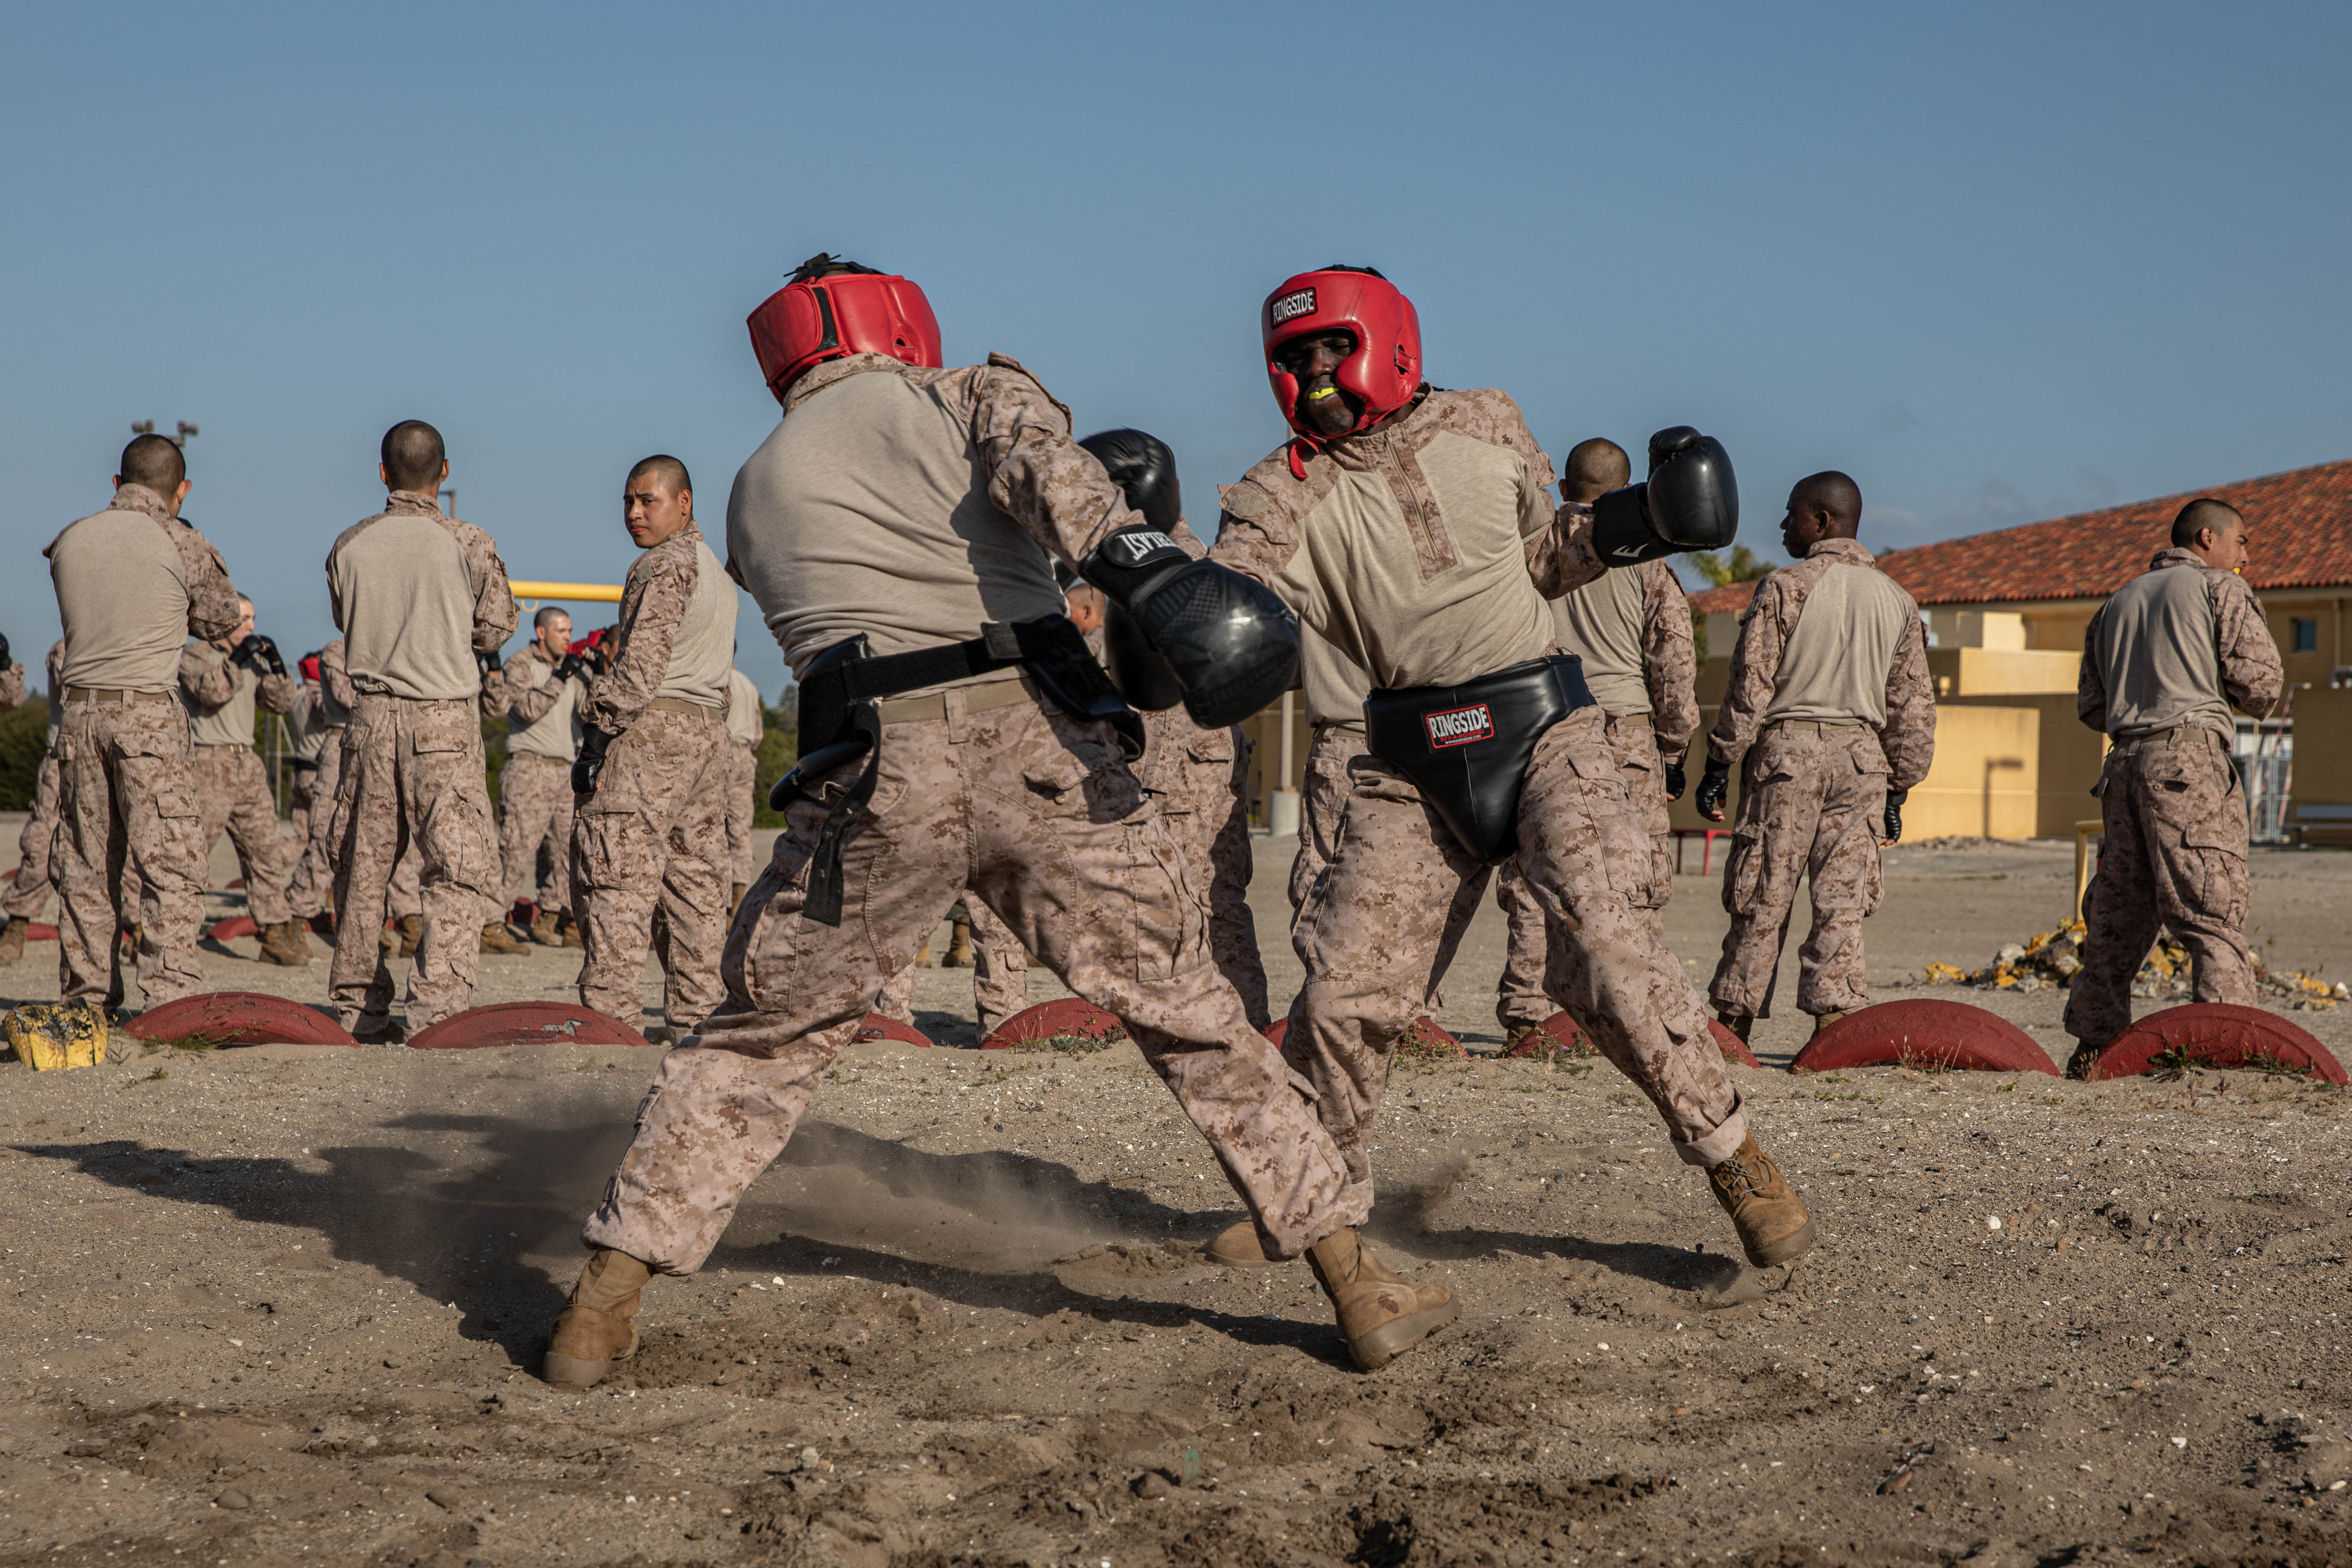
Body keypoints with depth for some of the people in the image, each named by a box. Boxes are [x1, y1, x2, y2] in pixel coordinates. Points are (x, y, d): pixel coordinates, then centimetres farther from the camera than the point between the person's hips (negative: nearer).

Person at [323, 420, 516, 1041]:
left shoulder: (348, 545, 3)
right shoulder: (467, 544, -7)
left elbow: (345, 621, 14)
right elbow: (496, 629, 2)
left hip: (371, 715, 4)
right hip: (443, 718, -4)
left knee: (362, 867, 13)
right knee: (459, 867, -3)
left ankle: (355, 1008, 20)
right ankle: (437, 1006, -15)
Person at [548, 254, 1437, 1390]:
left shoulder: (755, 493, 25)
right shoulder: (966, 394, 15)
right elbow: (1039, 457, -8)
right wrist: (1131, 552, -24)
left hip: (874, 778, 2)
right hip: (1039, 744, -1)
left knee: (759, 1038, 17)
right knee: (1192, 1018, 10)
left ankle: (603, 1306, 14)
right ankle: (1359, 1290, 12)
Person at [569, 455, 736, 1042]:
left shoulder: (665, 565, -8)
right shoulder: (717, 570, 21)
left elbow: (642, 663, -16)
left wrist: (597, 738, -16)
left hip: (651, 729, -10)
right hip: (709, 730, 10)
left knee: (617, 877, -9)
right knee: (697, 877, 8)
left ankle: (611, 1014, -13)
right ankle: (695, 1013, 9)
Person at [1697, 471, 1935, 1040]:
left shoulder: (1786, 588, -5)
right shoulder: (1897, 601, 11)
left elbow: (1750, 687, -8)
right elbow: (1913, 705, 12)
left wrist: (1719, 765, -2)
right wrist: (1898, 788, 18)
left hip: (1787, 747, -3)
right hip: (1861, 755, 4)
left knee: (1763, 895, 3)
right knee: (1842, 898, 4)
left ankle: (1734, 1020, 10)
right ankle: (1835, 1018, -3)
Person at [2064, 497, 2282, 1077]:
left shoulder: (2117, 602, 23)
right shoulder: (2219, 588, 5)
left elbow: (2092, 707, 20)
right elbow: (2260, 683, -2)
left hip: (2125, 760, 6)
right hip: (2190, 755, -6)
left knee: (2118, 909, 12)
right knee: (2214, 908, -9)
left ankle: (2094, 1045, 15)